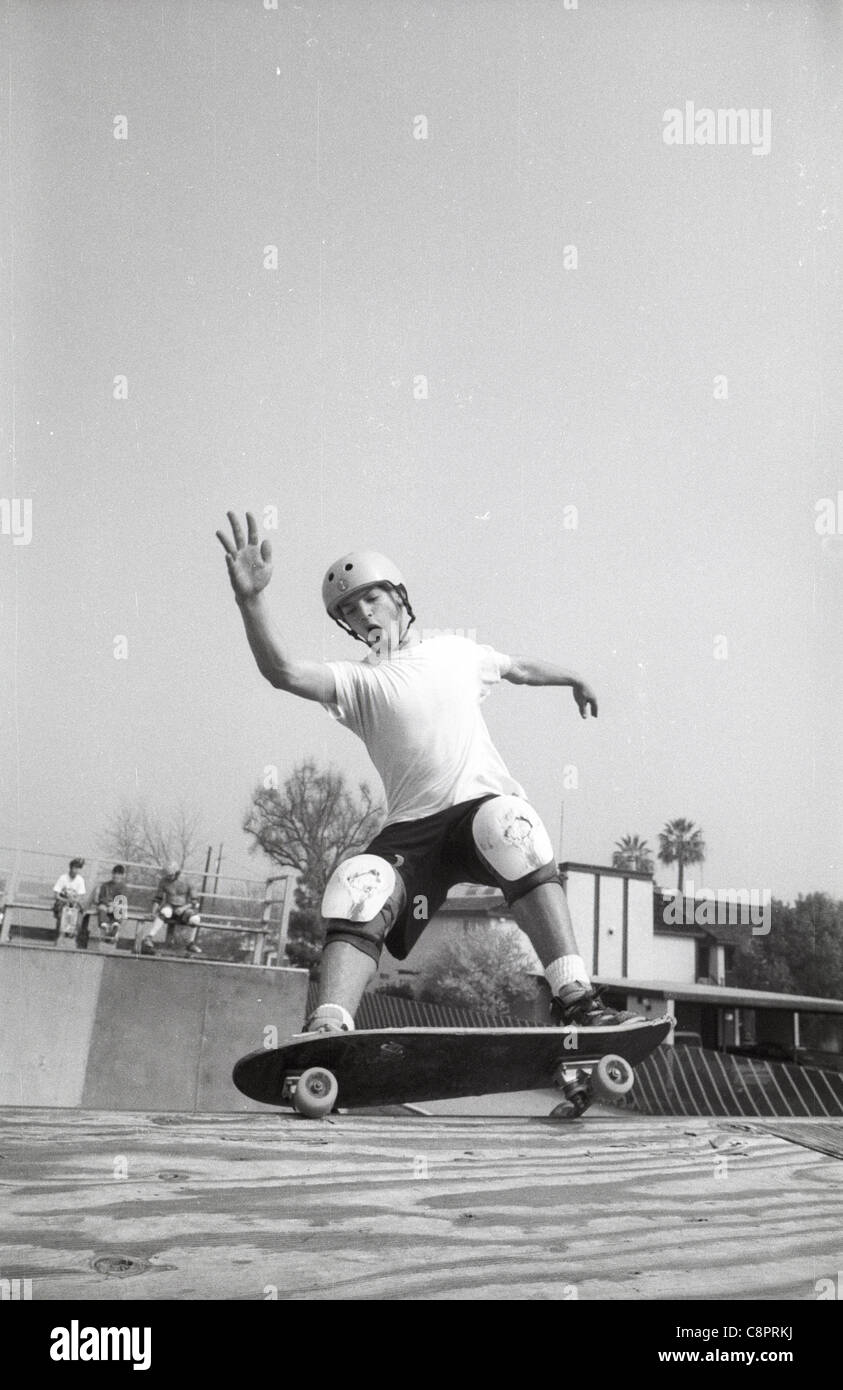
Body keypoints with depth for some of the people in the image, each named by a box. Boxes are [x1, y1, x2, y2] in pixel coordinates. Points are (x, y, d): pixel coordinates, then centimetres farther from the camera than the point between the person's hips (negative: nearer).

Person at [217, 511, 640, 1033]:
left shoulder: (454, 651, 17)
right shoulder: (355, 680, 5)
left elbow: (518, 667, 38)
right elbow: (284, 672, -15)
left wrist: (573, 678, 53)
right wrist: (251, 600, -30)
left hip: (486, 801, 0)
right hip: (412, 828, 0)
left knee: (510, 826, -34)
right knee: (357, 888, -28)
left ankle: (577, 1000, -37)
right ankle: (328, 1029, -26)